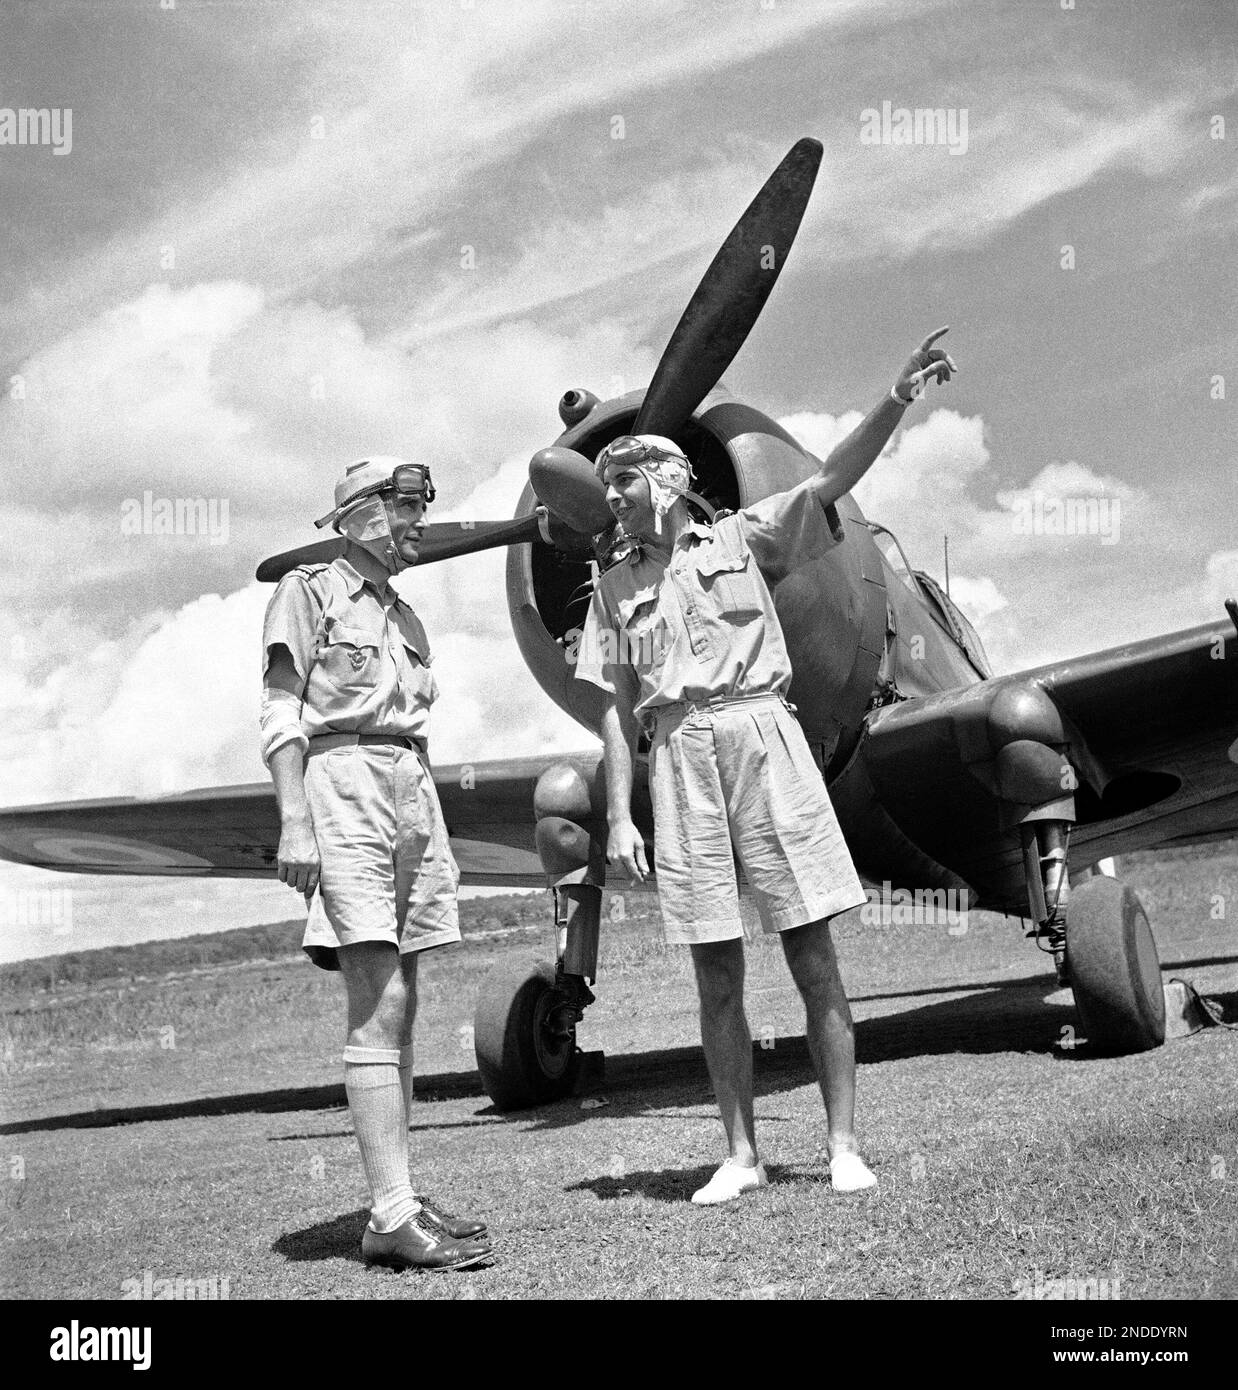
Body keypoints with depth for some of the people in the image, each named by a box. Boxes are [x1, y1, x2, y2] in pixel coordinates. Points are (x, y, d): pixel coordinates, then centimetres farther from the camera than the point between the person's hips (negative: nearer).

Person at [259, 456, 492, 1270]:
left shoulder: (407, 619, 22)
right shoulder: (310, 592, 3)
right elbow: (282, 715, -5)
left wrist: (435, 837, 16)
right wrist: (294, 821, -16)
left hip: (413, 791, 7)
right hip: (342, 781, -7)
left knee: (399, 1008, 6)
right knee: (378, 1006, -14)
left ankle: (400, 1198, 10)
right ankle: (392, 1217, -15)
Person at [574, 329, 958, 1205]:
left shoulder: (743, 537, 10)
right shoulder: (616, 585, 17)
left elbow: (833, 480, -3)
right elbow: (618, 709, 12)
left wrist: (897, 401, -18)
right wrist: (619, 817, 4)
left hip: (761, 732, -2)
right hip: (678, 755, 3)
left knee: (811, 951, -2)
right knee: (717, 972, 4)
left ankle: (844, 1144, 4)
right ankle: (742, 1156, 12)